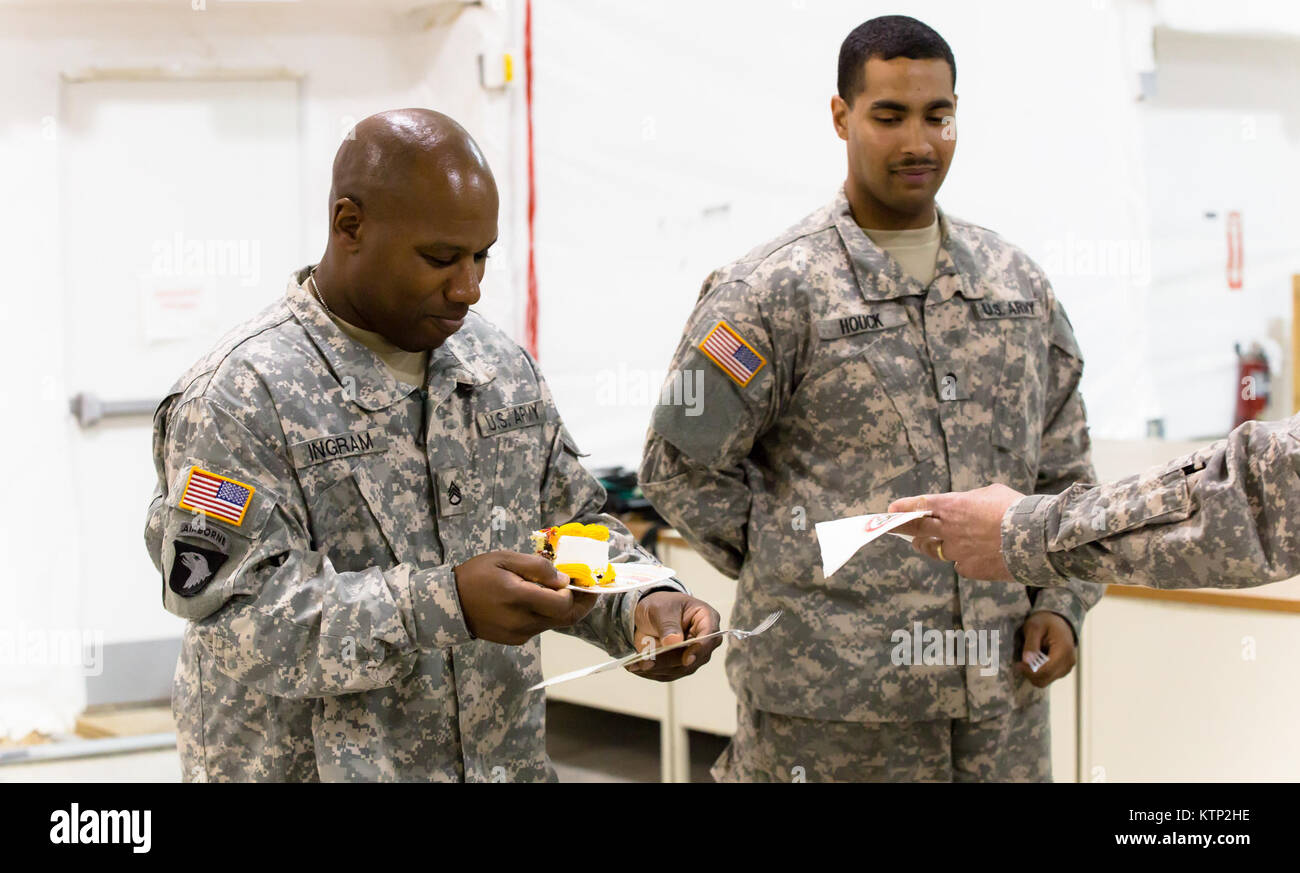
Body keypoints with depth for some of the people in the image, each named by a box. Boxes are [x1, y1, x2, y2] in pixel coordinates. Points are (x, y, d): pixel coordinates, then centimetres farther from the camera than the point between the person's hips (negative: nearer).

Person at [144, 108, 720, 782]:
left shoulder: (503, 366, 6)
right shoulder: (239, 397, -15)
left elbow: (574, 522, 13)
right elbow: (240, 621, -22)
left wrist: (644, 604, -8)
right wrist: (447, 605, -30)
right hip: (310, 762, -6)